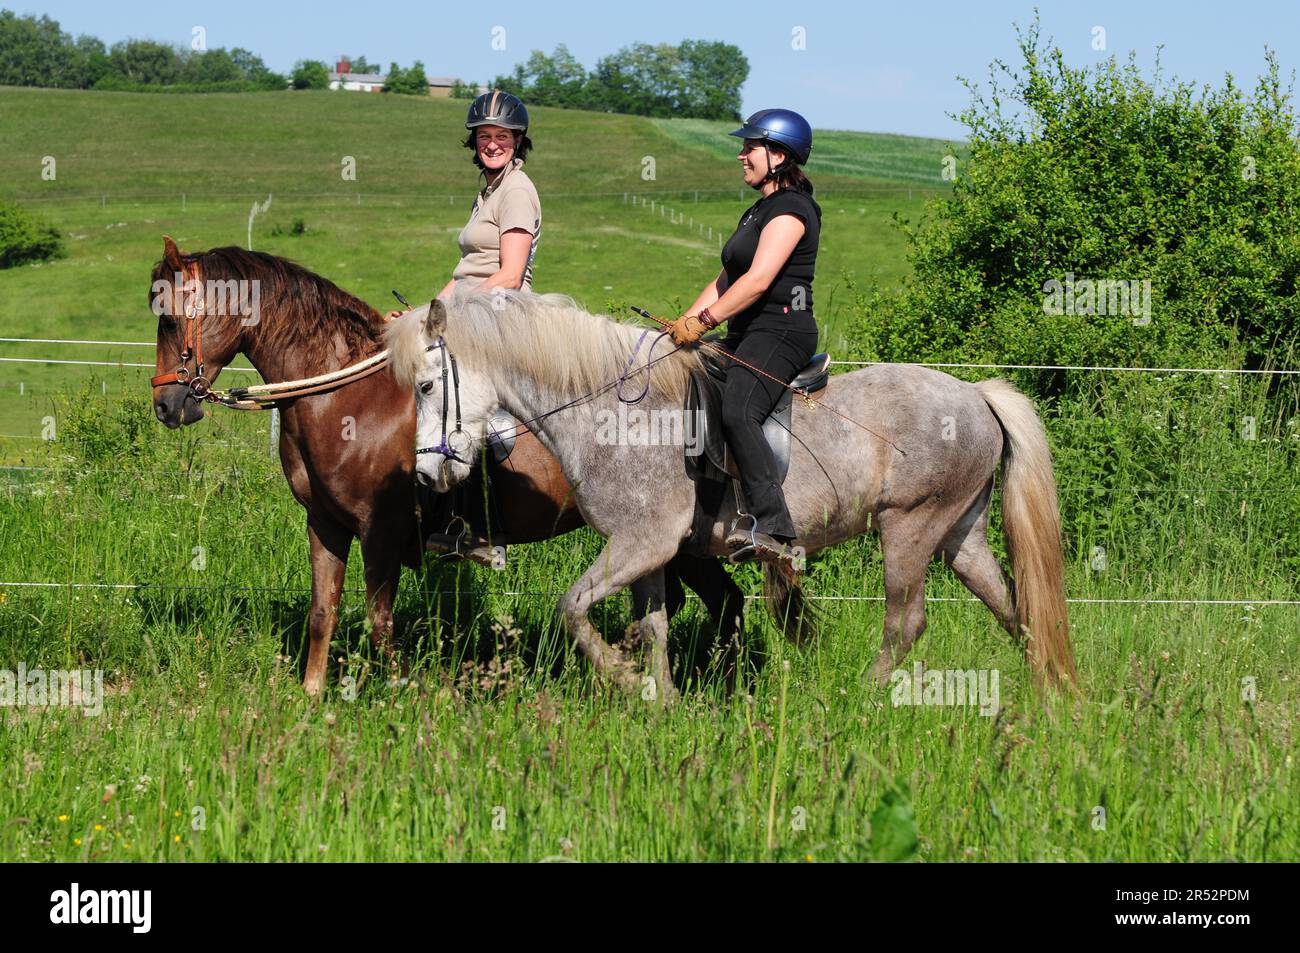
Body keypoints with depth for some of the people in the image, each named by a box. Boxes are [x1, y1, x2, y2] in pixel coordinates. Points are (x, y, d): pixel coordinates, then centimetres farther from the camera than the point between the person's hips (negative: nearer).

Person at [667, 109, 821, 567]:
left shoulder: (790, 210, -9)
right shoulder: (758, 212, 24)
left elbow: (758, 279, -20)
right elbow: (726, 278, 25)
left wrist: (704, 321, -22)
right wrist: (686, 322, 12)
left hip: (780, 332, -11)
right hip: (748, 336, 11)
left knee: (737, 412, -32)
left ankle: (772, 528, -40)